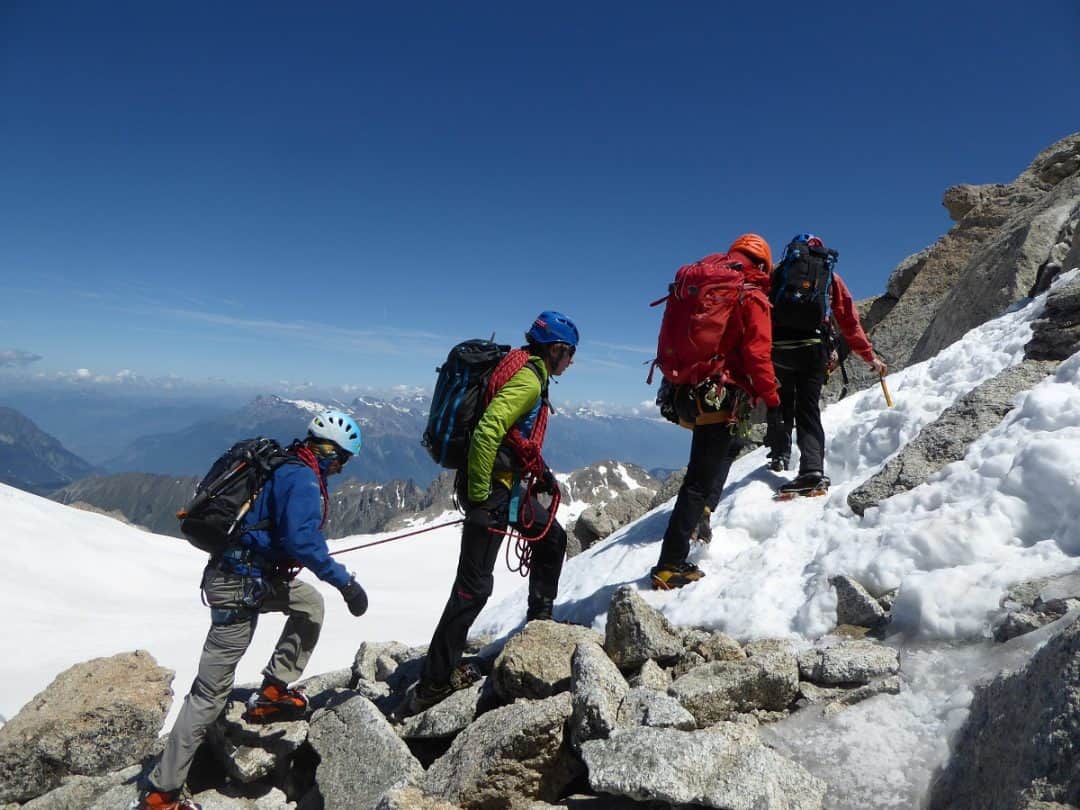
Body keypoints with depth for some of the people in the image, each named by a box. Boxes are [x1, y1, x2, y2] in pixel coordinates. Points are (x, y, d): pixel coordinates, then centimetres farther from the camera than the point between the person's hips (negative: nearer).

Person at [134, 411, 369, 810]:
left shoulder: (285, 467, 10)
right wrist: (344, 581, -26)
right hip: (241, 586, -10)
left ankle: (274, 689, 18)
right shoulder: (302, 479, -18)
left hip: (252, 576, 10)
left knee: (311, 603, 19)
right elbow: (302, 540, -30)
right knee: (212, 688, -1)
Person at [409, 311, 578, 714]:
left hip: (509, 483, 10)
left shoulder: (527, 372, 14)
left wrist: (540, 471, 19)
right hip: (492, 485, -10)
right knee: (474, 585, -8)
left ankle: (540, 619, 37)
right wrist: (478, 495, -23)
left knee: (552, 538, 24)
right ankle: (434, 681, 0)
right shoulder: (528, 380, -17)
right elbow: (486, 432, -28)